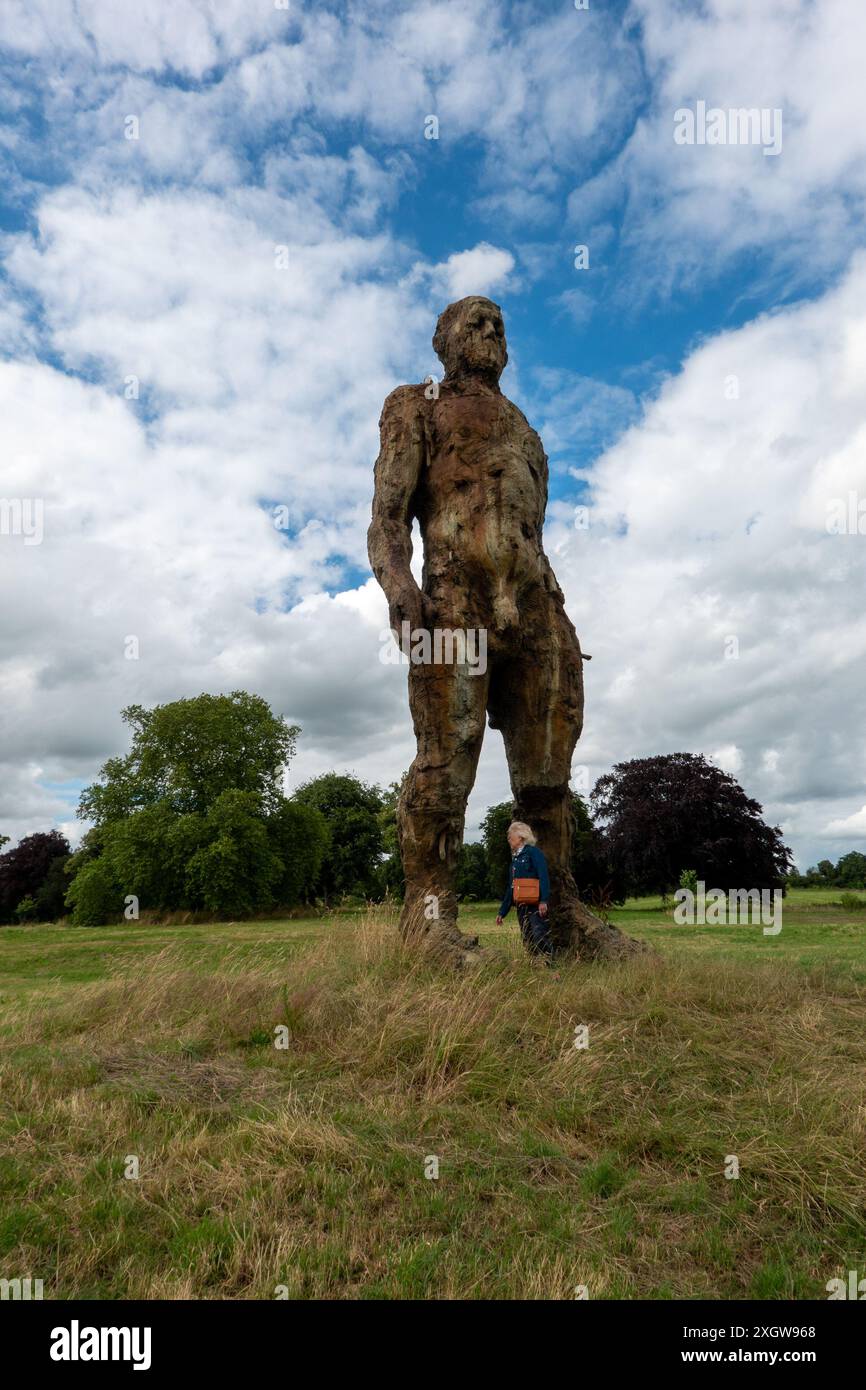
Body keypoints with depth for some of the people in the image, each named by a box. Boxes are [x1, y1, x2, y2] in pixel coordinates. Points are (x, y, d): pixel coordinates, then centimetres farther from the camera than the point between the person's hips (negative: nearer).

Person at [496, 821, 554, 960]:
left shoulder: (533, 852, -4)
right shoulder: (515, 857, 20)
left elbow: (543, 877, -15)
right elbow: (510, 887, 23)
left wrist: (543, 900, -25)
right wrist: (502, 912, 22)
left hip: (536, 904, -8)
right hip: (522, 906, 8)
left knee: (540, 936, -16)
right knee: (527, 940, 8)